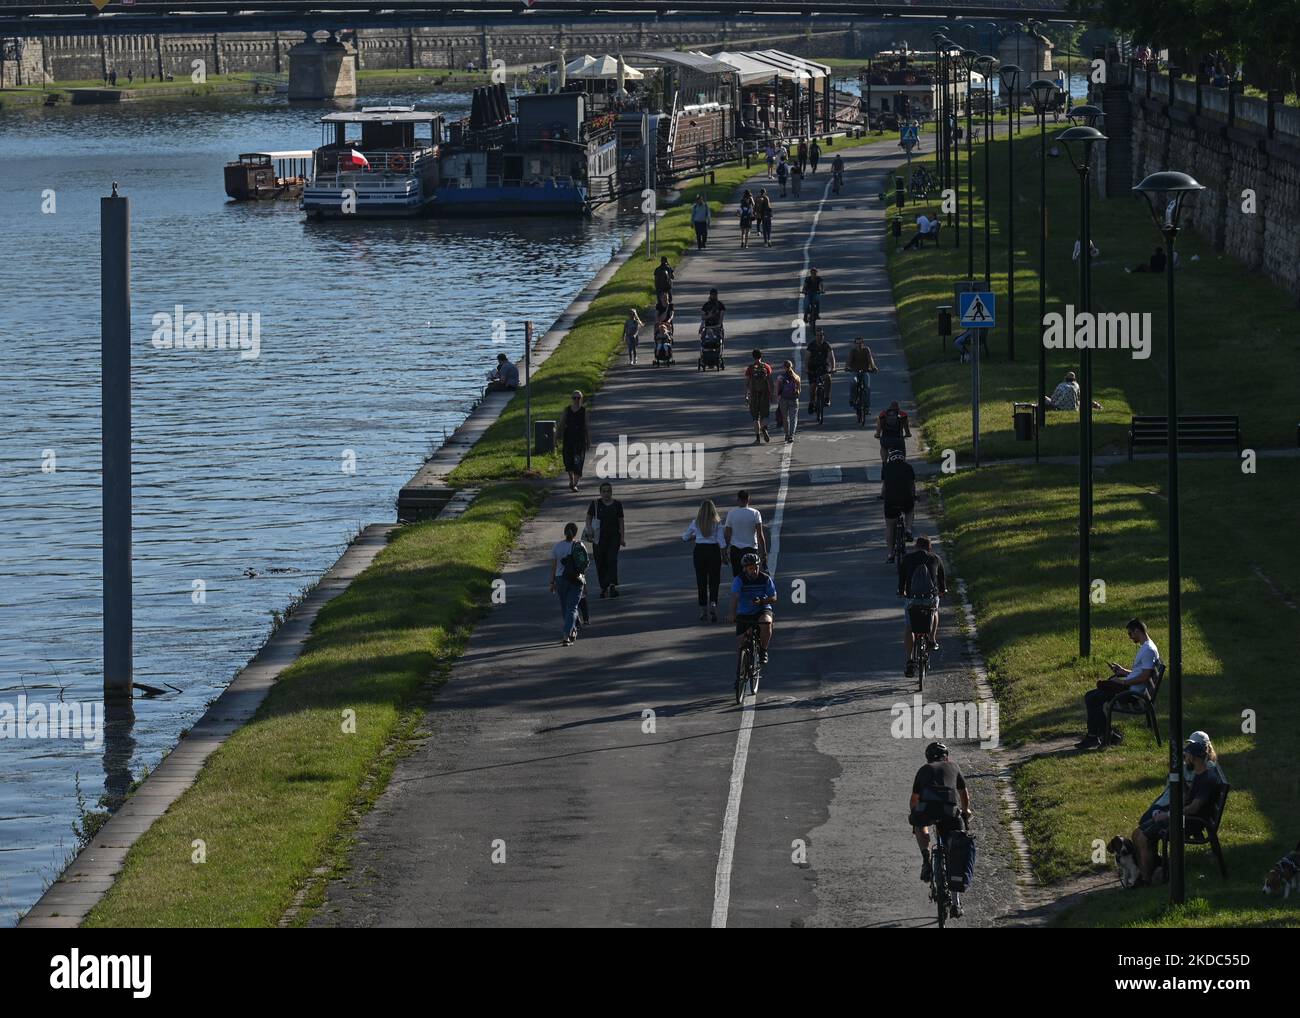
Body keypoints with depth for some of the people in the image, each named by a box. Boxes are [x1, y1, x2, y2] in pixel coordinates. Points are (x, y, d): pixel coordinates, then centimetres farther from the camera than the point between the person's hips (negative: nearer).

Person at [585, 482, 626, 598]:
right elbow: (589, 517, 6)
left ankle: (612, 585, -24)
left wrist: (622, 537, 0)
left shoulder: (617, 504, 3)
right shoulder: (595, 503, 2)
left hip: (614, 536, -1)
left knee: (612, 560, -15)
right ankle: (603, 588, 12)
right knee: (600, 563, 2)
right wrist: (589, 527, -14)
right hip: (599, 537, 1)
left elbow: (621, 522, 5)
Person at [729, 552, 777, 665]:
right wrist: (732, 613, -48)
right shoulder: (739, 580, -15)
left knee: (766, 622, -37)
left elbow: (773, 599, -8)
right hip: (744, 614, 1)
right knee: (740, 646, -9)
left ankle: (763, 651, -15)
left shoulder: (765, 579, -10)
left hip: (762, 610, -1)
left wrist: (761, 601, -29)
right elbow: (735, 597, -31)